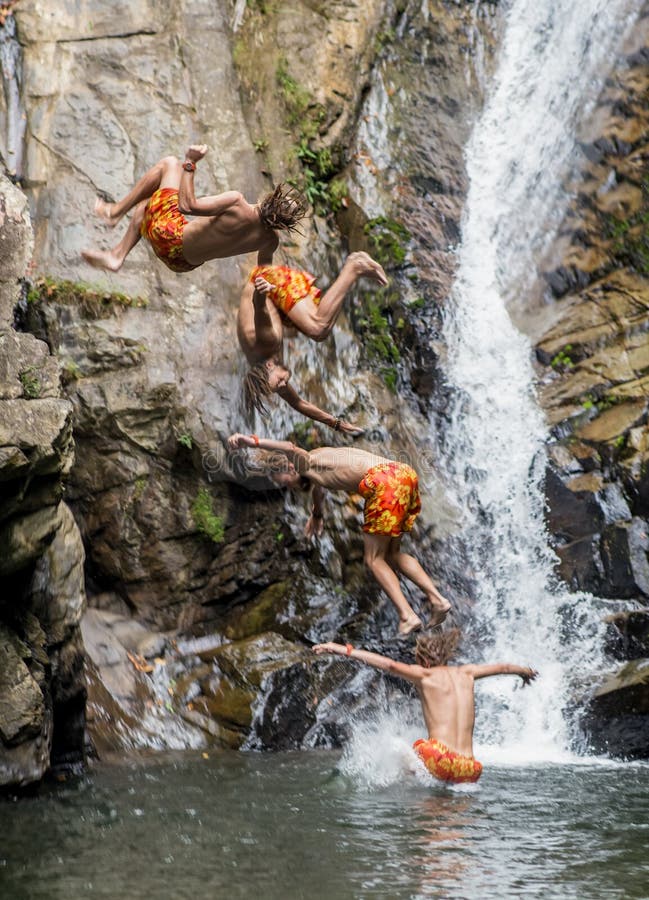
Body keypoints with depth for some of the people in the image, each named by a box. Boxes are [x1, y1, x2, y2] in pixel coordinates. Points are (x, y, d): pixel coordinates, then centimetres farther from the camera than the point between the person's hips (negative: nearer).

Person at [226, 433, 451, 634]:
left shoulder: (306, 464, 5)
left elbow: (291, 449, -21)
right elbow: (318, 489, 54)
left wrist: (253, 441, -31)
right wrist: (317, 514, 72)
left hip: (384, 482, -9)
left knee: (374, 559, 2)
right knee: (392, 554, 20)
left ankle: (407, 616, -8)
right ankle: (437, 599, 9)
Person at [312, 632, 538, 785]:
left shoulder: (426, 675, 4)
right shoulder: (465, 673, 20)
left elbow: (389, 664, -12)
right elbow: (502, 667, 36)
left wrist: (344, 650, -15)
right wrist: (524, 670, 58)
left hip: (439, 759, -5)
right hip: (468, 772, 5)